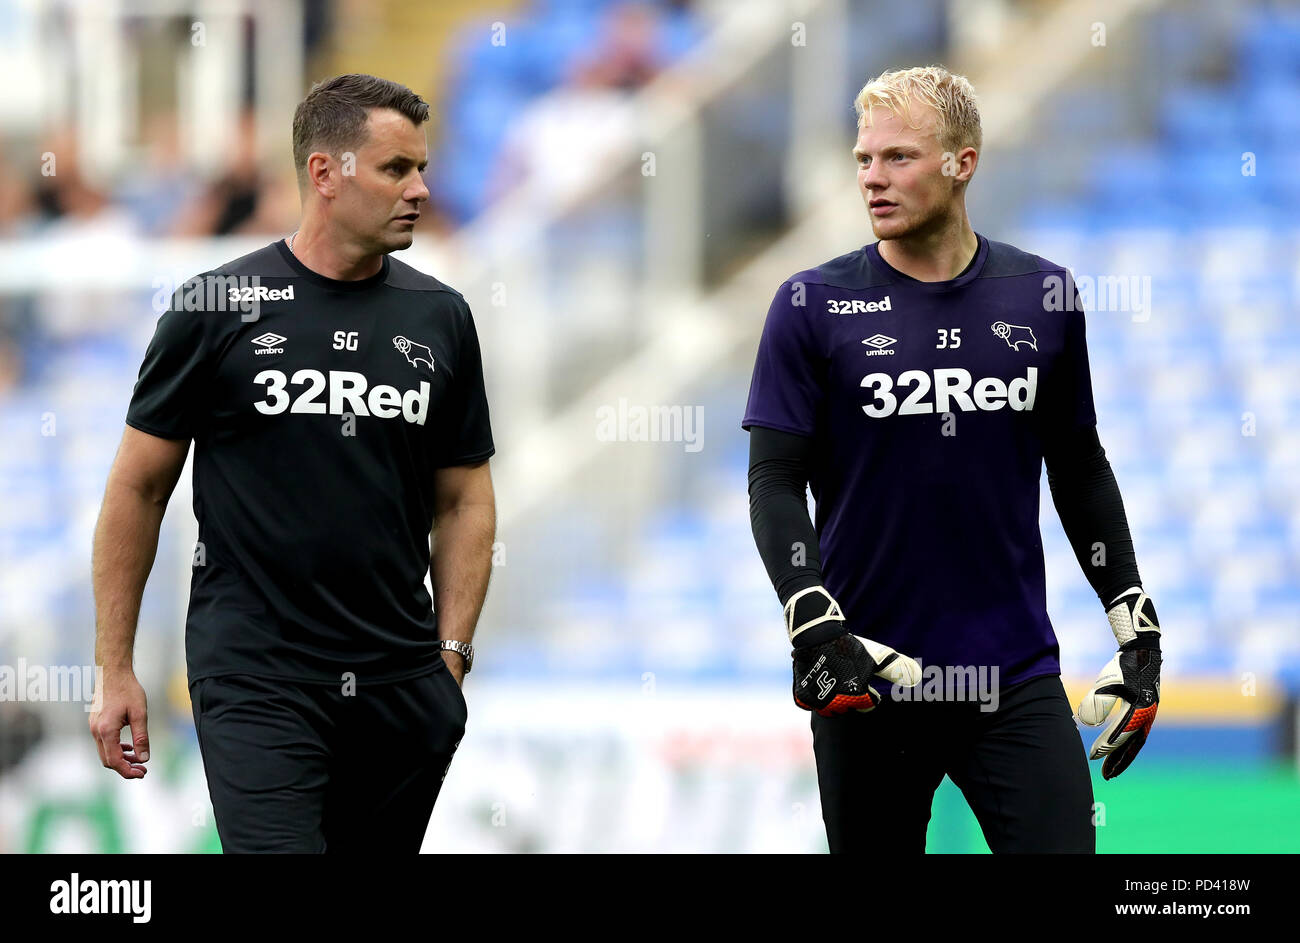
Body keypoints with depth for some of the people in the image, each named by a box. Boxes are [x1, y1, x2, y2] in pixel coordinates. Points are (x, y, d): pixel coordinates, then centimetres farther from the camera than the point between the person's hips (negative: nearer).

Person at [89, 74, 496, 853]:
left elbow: (464, 500, 14)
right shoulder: (219, 310, -3)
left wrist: (451, 656, 3)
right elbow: (139, 489, 2)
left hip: (402, 691, 4)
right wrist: (116, 671, 0)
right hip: (258, 689, -4)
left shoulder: (440, 318, 8)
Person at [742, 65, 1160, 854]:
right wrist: (814, 623, -18)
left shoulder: (1044, 297, 7)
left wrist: (1135, 622, 10)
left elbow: (1080, 469, 15)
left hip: (1018, 678, 1)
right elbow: (776, 478, -4)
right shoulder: (814, 307, -1)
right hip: (872, 673, -1)